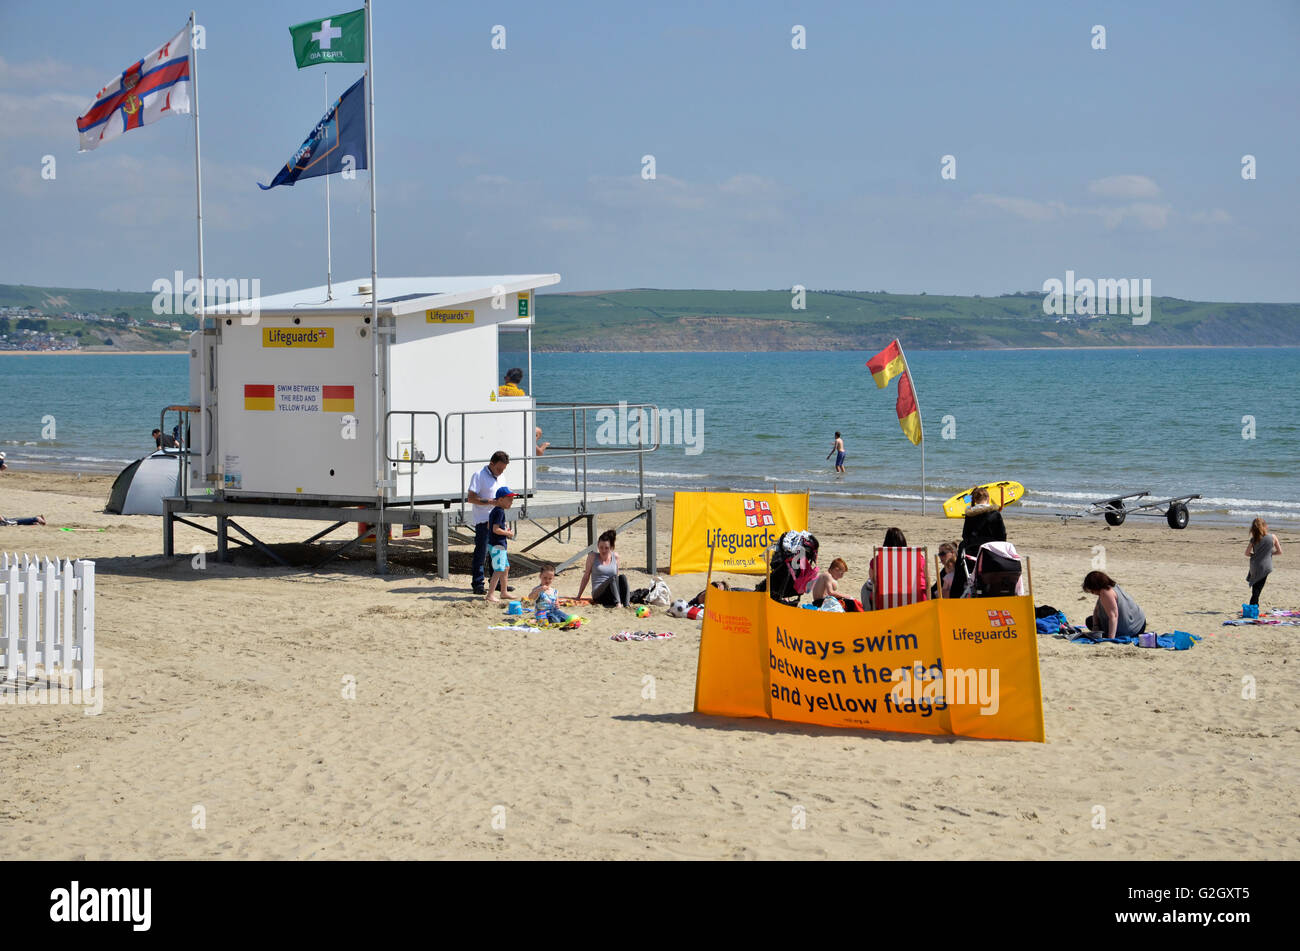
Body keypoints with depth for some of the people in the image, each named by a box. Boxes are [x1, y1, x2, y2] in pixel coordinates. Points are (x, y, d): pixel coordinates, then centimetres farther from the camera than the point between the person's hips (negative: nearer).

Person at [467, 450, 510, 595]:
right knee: (481, 553, -6)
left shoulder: (499, 477, 16)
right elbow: (470, 498, -15)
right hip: (483, 521, -8)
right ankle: (478, 584, -3)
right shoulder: (479, 476, -9)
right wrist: (490, 502, -22)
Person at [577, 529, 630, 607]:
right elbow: (586, 576, 8)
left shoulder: (615, 556, 11)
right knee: (613, 578, -31)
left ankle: (626, 604, -41)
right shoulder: (593, 556, 3)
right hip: (598, 594, -3)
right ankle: (618, 603, -52)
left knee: (623, 577, -26)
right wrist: (578, 596, 9)